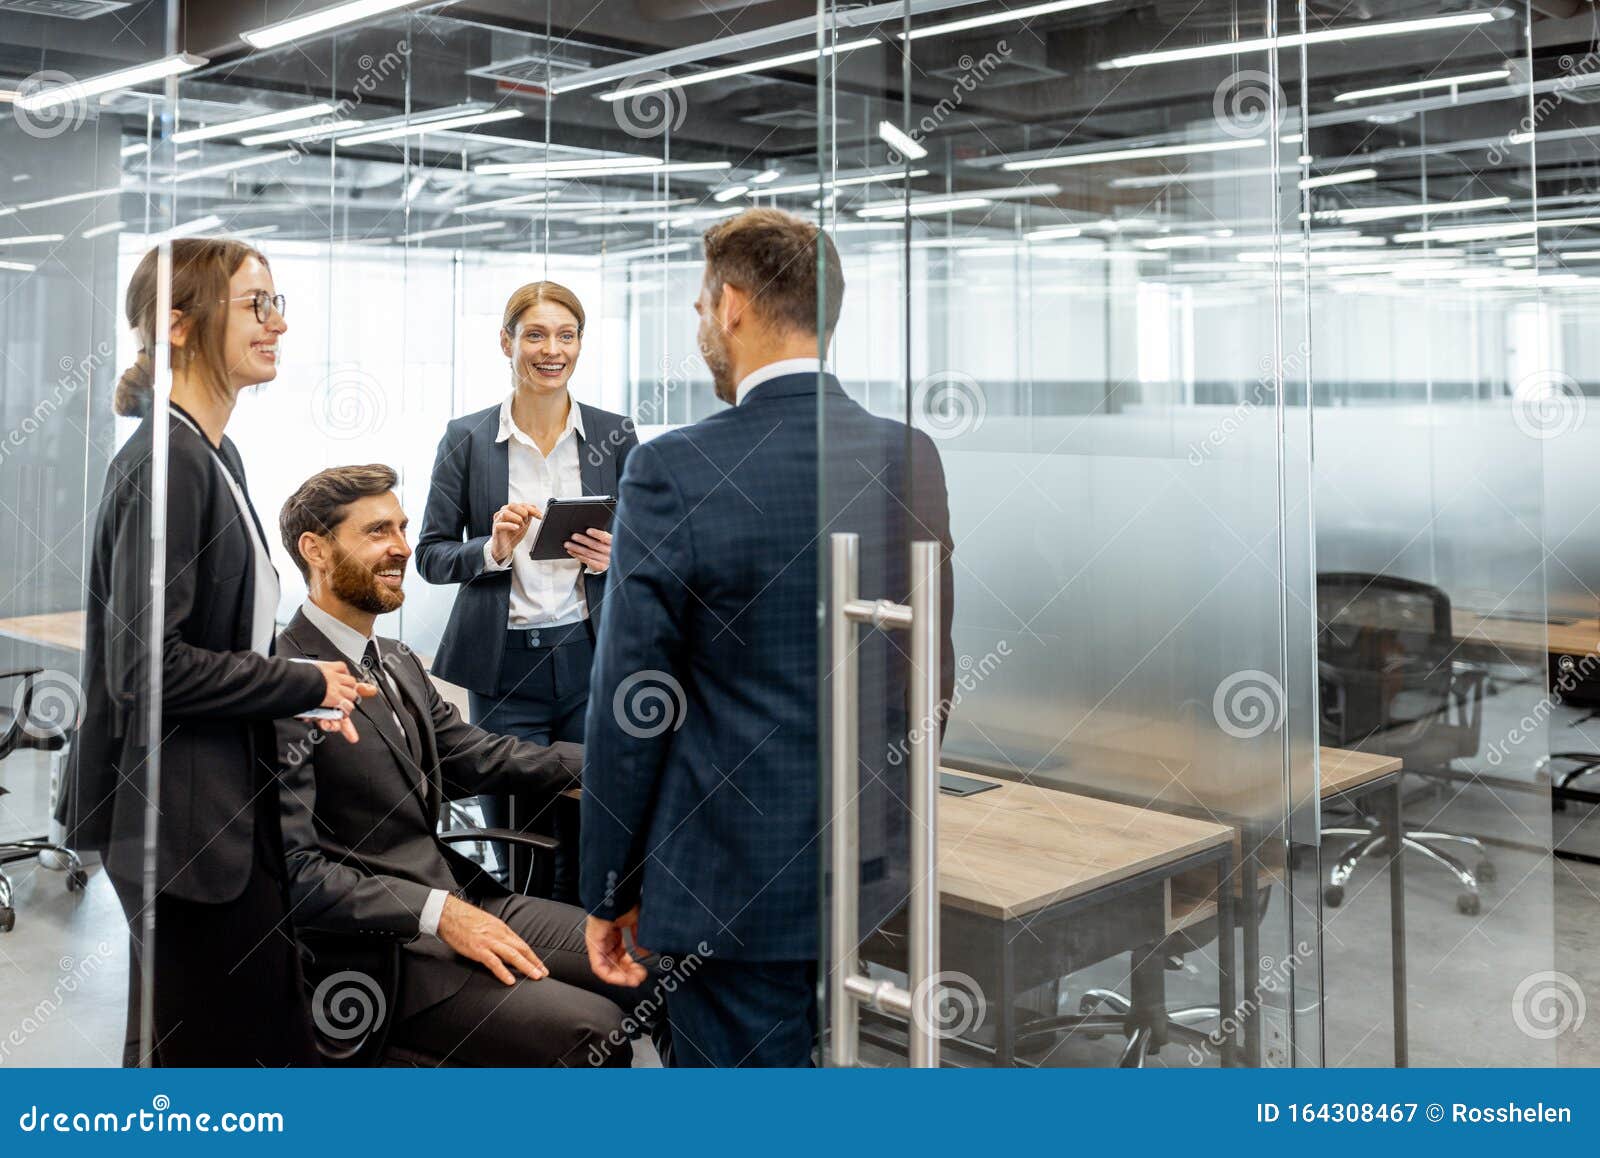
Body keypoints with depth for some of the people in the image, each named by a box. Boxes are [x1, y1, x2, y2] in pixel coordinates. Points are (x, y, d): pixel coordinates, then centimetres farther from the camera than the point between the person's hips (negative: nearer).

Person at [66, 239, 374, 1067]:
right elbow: (145, 665, -24)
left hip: (221, 805, 10)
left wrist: (296, 703, 3)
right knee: (251, 1044, 0)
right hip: (182, 816, -10)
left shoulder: (211, 455, 11)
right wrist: (306, 686, -14)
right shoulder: (167, 461, -18)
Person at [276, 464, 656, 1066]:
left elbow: (474, 756, 15)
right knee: (593, 1033, -21)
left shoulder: (399, 662, 14)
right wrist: (439, 912, -23)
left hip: (467, 901, 9)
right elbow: (291, 869, -20)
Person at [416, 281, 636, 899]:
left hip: (591, 657, 1)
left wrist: (615, 557, -10)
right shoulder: (467, 438, 2)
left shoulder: (615, 433, 5)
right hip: (505, 667, -1)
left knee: (591, 848, 4)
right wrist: (493, 549, -15)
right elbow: (431, 555, 4)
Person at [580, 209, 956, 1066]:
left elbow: (630, 706, -12)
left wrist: (609, 895, 0)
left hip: (735, 889, -5)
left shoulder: (675, 471, -15)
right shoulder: (912, 458, -1)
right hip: (883, 873, 5)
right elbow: (936, 673, 6)